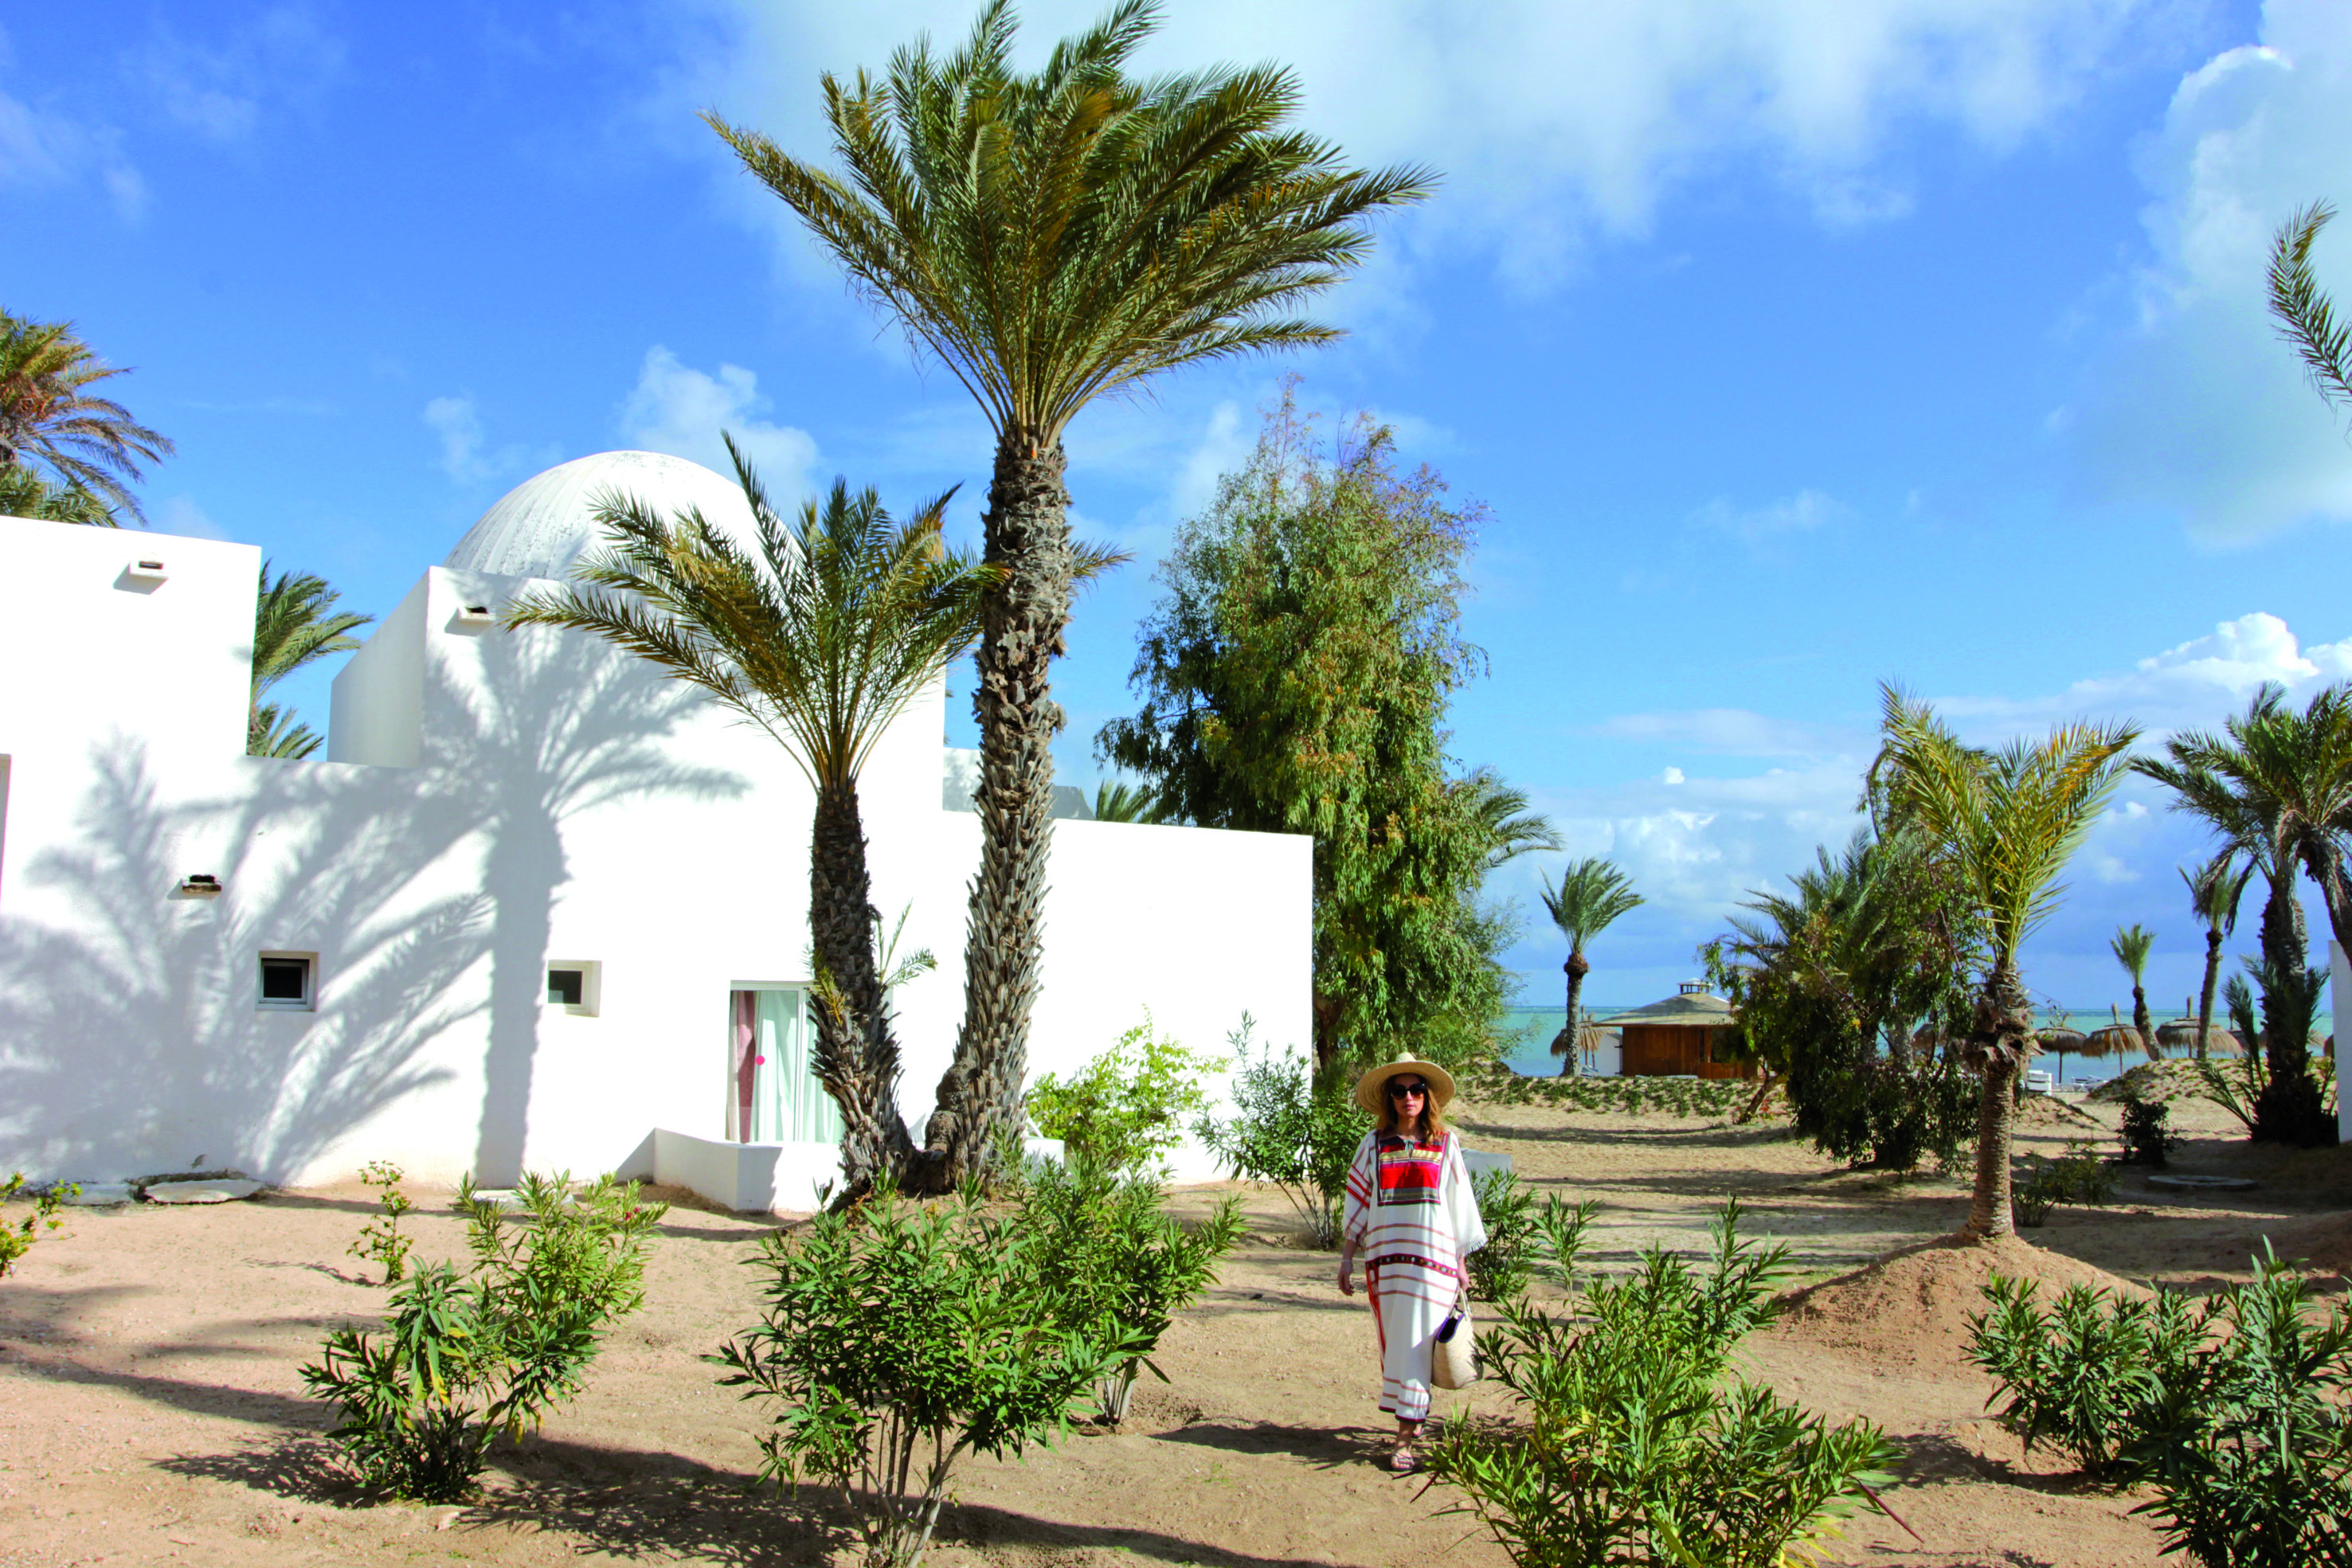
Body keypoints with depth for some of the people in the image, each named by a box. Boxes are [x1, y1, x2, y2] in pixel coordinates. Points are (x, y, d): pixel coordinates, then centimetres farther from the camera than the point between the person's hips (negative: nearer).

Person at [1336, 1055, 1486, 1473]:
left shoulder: (1444, 1145, 3)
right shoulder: (1373, 1145, 6)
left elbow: (1459, 1205, 6)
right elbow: (1356, 1204, 8)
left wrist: (1460, 1263, 6)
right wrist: (1347, 1258, 6)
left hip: (1432, 1259, -2)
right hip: (1385, 1260, 2)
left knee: (1415, 1345, -5)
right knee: (1394, 1344, 7)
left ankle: (1406, 1438, -2)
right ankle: (1411, 1419, 25)